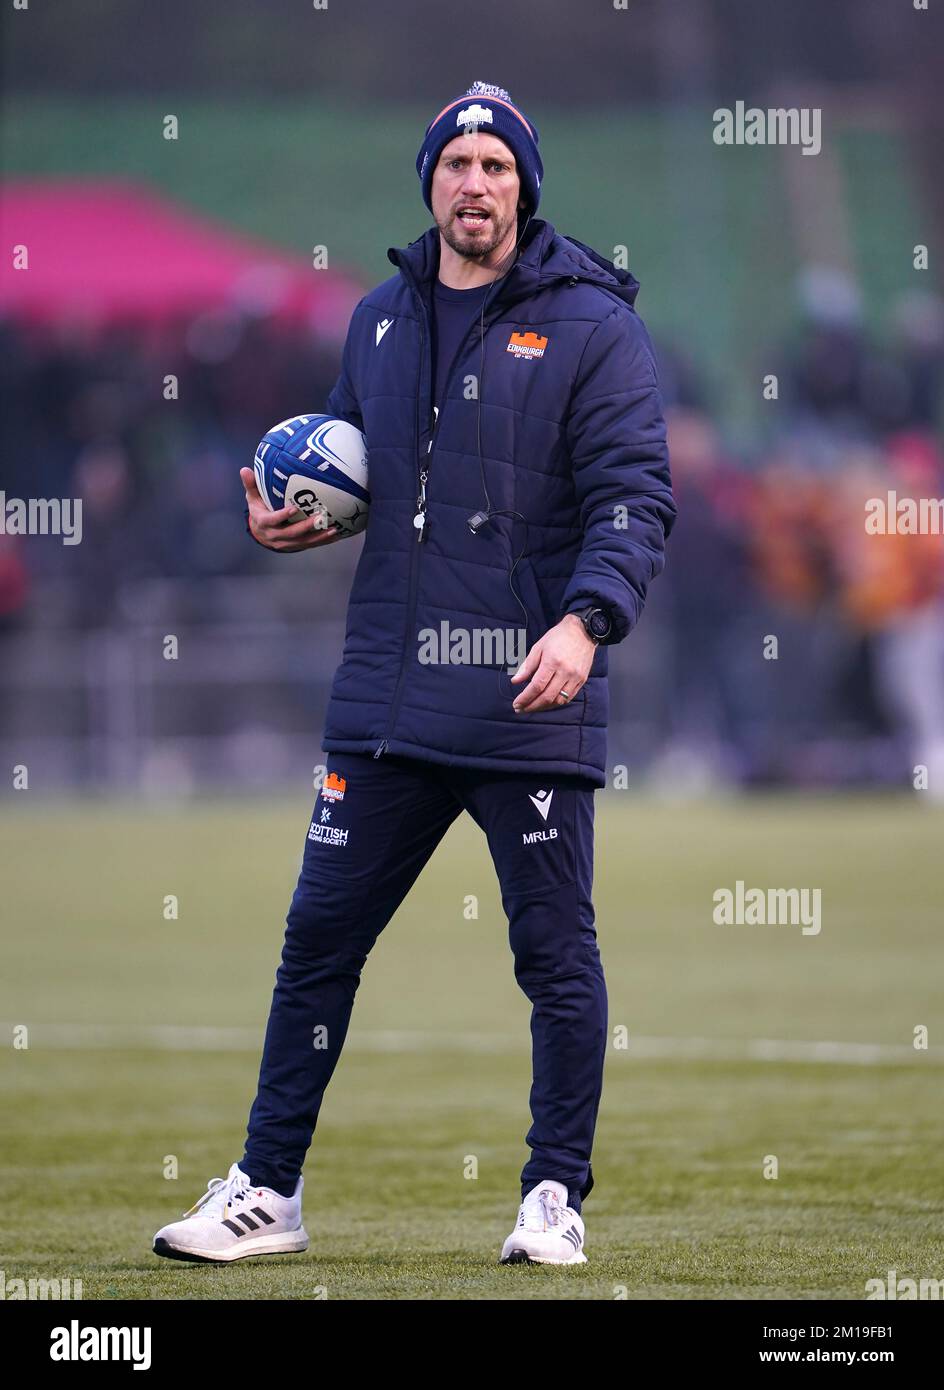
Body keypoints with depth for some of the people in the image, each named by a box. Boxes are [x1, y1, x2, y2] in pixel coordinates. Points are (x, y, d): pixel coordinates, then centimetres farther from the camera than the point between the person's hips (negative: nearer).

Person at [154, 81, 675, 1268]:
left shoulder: (589, 326, -5)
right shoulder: (382, 320, 13)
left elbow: (634, 497, -11)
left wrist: (586, 618, -27)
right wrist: (291, 518, 5)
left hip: (530, 704, -5)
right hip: (387, 701, 5)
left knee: (555, 953, 2)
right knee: (320, 935, 7)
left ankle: (555, 1198, 13)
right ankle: (266, 1192, 15)